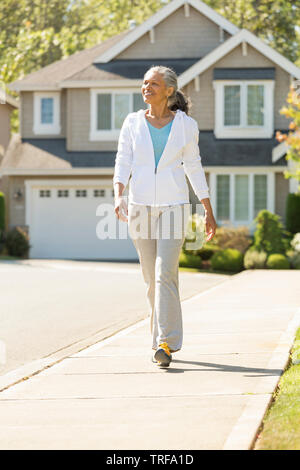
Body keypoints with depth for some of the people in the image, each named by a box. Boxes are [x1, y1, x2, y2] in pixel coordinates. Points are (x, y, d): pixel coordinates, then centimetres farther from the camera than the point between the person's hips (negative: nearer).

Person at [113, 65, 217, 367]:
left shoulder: (186, 125, 0)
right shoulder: (133, 122, 3)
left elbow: (194, 168, 8)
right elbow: (122, 164, -2)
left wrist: (209, 212, 10)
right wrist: (118, 196, -21)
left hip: (174, 206, -2)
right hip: (140, 206, 2)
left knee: (165, 273, -17)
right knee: (152, 278, 8)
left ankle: (165, 344, -18)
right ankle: (163, 341, 24)